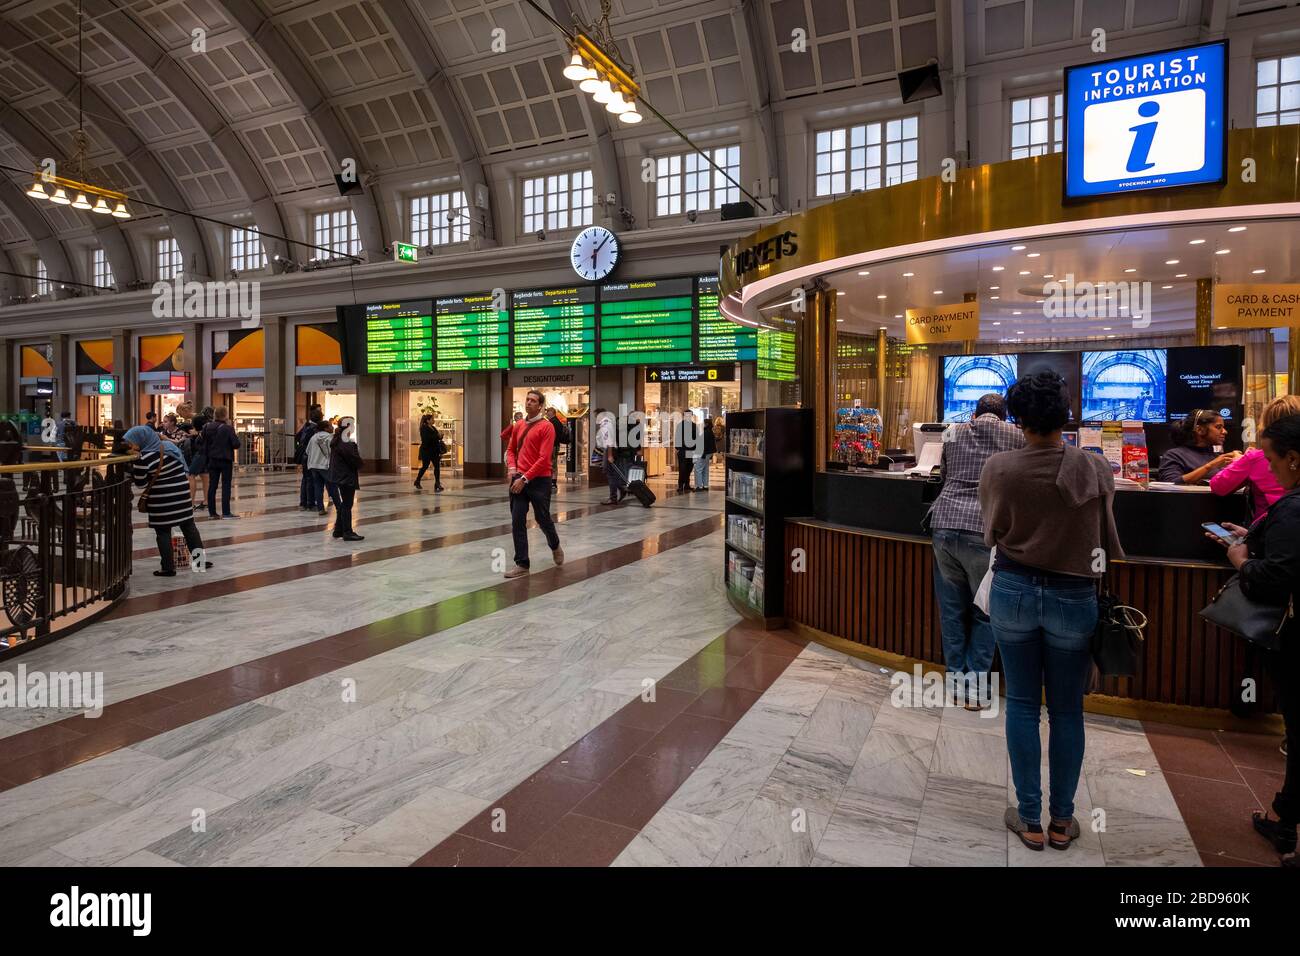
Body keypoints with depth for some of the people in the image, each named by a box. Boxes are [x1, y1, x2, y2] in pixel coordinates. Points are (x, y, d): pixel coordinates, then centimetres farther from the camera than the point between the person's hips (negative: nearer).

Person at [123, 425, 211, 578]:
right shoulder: (169, 446, 4)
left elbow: (140, 483, -8)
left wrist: (134, 462, -3)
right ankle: (200, 559, 19)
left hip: (162, 501, -6)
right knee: (189, 527, 13)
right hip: (182, 495, 6)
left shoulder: (144, 458, -16)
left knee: (163, 532, 4)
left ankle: (168, 568, 8)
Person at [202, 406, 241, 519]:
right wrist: (232, 428, -3)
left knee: (212, 485, 8)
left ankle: (211, 512, 11)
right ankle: (226, 512, -3)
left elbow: (205, 445, 7)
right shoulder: (228, 428, -13)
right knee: (226, 485, -1)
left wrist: (208, 457, 18)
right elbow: (236, 444, -14)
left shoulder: (207, 428, 3)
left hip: (212, 460, 5)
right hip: (226, 460, -5)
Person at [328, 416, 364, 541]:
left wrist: (358, 464, 3)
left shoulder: (336, 440, 12)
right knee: (347, 504, -5)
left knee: (344, 503, 18)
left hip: (340, 476, 10)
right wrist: (362, 464, 0)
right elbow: (354, 458, -20)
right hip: (347, 476, -10)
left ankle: (338, 530, 24)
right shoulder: (345, 444, -20)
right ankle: (347, 532, -1)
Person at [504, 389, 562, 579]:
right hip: (519, 479, 5)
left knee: (543, 520, 7)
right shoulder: (518, 425, 10)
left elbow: (544, 458, -16)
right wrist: (512, 469, 1)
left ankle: (555, 546, 38)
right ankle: (522, 564, 7)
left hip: (539, 481, -5)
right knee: (517, 522, 1)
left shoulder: (546, 427, -9)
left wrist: (525, 478, -19)